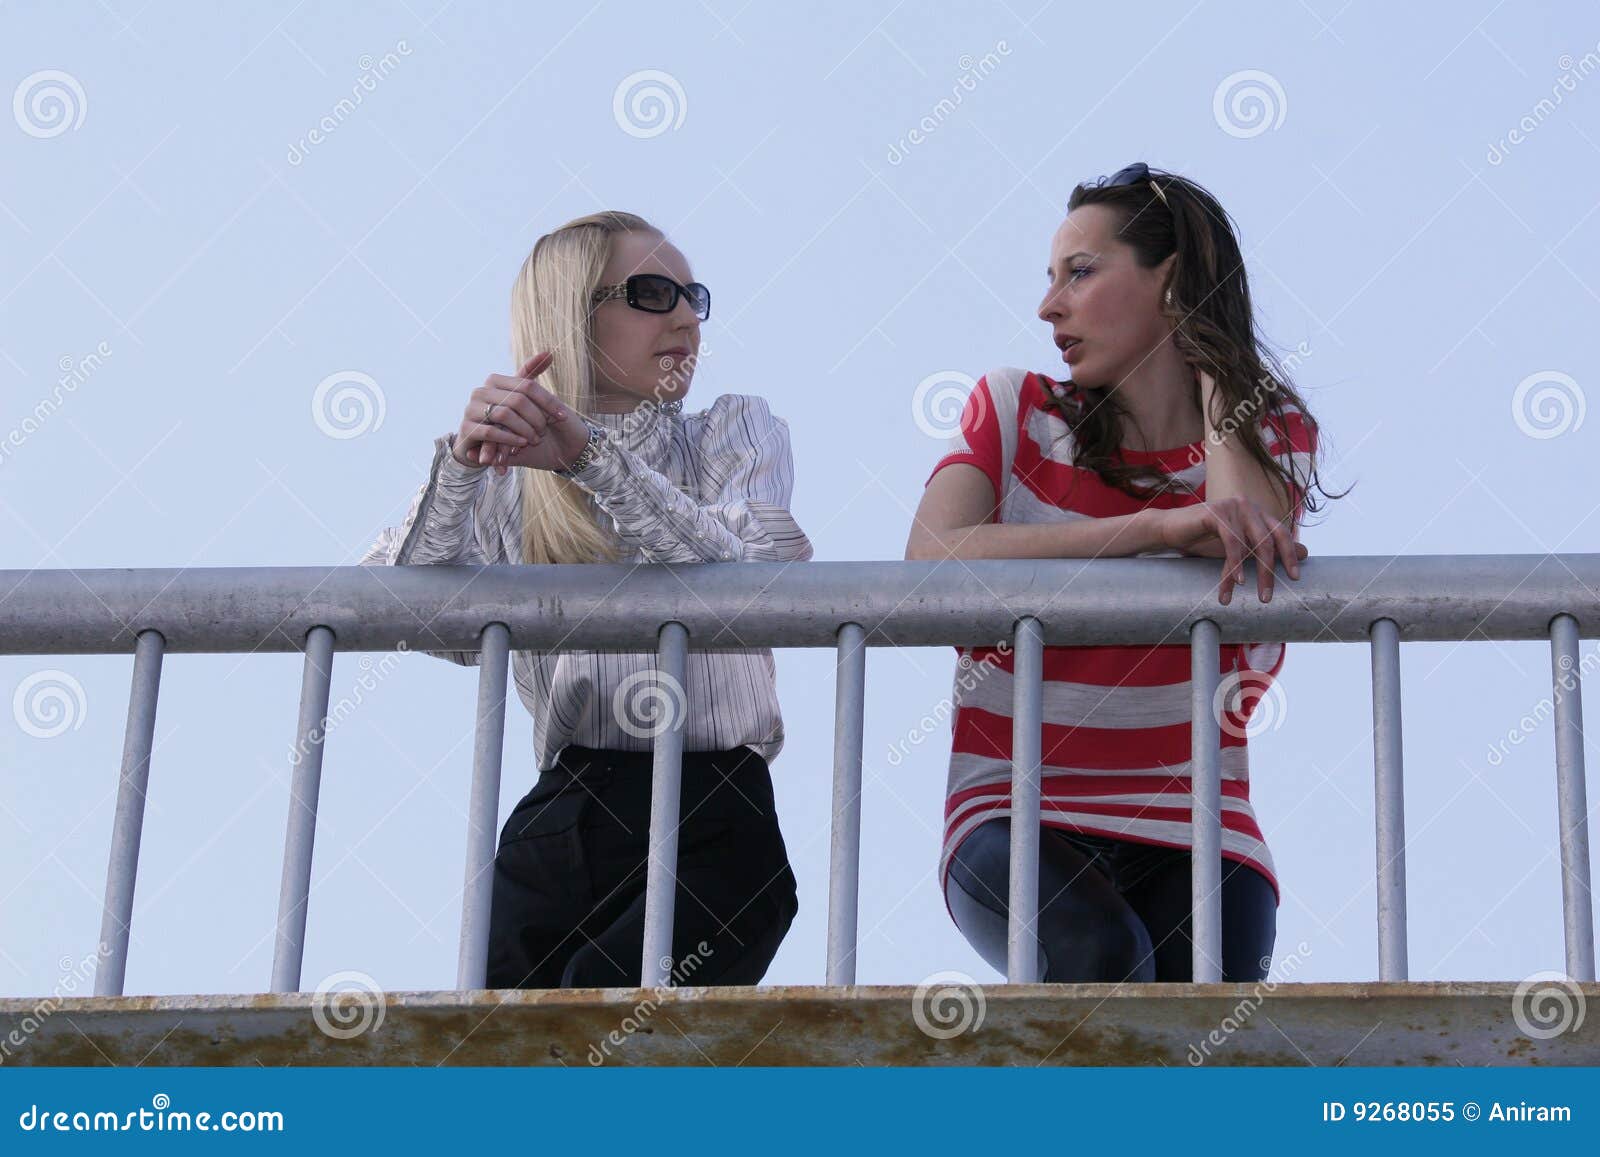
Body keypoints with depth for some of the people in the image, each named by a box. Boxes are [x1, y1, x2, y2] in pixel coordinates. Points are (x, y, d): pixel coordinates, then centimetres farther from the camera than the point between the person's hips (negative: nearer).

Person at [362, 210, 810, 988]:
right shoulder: (507, 474, 16)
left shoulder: (736, 431, 13)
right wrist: (461, 464, -19)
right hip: (559, 819, 2)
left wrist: (590, 457, -19)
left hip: (708, 824, -2)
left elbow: (745, 579, -9)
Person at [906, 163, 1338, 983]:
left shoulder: (1266, 431, 11)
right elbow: (929, 562, -12)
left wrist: (1211, 370, 0)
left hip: (1190, 828, 1)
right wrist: (1161, 528, -19)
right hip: (1017, 818, -1)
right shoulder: (1015, 410, 10)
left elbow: (1263, 562, -13)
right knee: (1100, 959, -33)